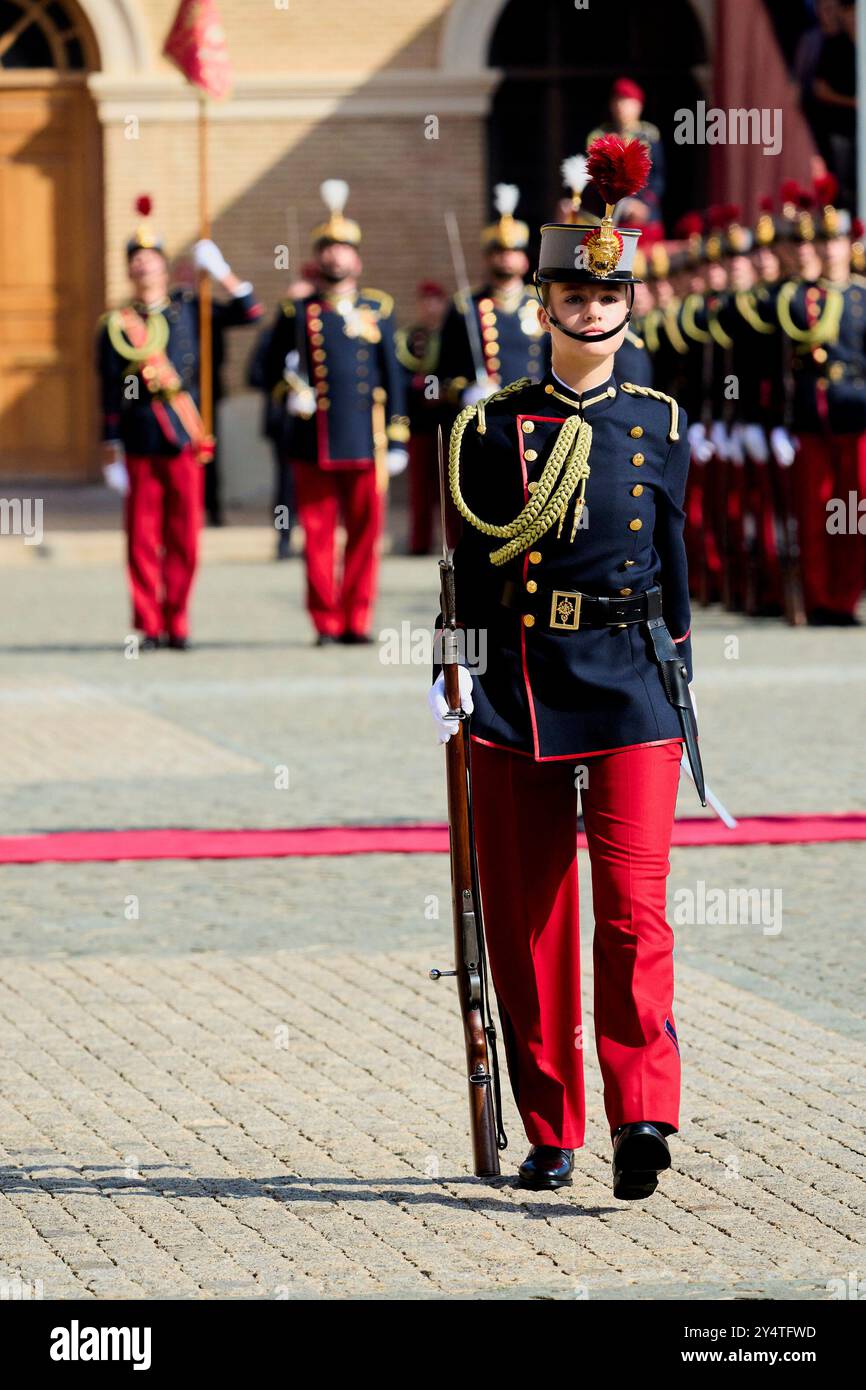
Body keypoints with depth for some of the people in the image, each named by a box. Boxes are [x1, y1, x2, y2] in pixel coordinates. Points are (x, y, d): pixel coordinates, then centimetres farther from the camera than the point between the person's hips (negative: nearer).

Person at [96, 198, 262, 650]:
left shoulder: (188, 309, 9)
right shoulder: (115, 325, 4)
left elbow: (248, 313, 8)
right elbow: (110, 391, 2)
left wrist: (221, 273, -3)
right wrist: (112, 449, -2)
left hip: (186, 442, 1)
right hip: (141, 446, -1)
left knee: (183, 540, 1)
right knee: (143, 541, -1)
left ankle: (176, 625, 7)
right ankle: (149, 627, 5)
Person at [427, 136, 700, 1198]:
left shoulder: (658, 426, 8)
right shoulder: (492, 427, 4)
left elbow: (672, 560, 14)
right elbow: (468, 564, 4)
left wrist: (678, 675, 12)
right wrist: (449, 673, -5)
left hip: (630, 690, -1)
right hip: (516, 691, 1)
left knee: (633, 905, -12)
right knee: (526, 916, 5)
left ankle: (642, 1113, -17)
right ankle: (549, 1133, 13)